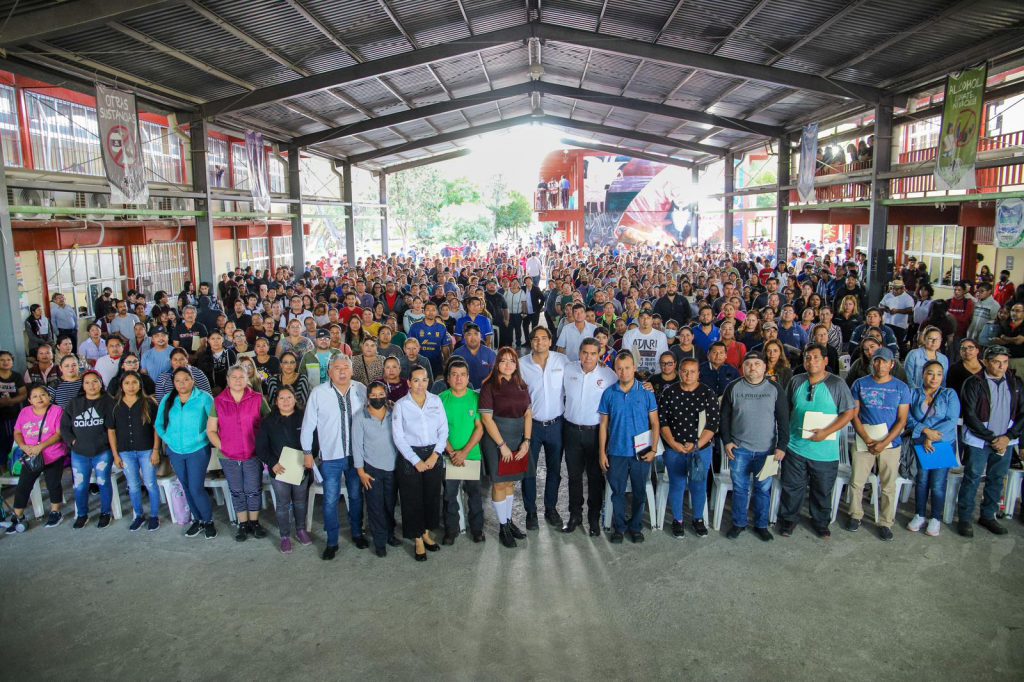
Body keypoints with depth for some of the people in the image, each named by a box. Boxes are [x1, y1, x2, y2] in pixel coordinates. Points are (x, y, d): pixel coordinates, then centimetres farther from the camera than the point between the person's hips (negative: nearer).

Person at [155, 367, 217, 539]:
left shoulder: (204, 397, -10)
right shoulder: (167, 400, 3)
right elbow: (159, 423, 9)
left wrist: (201, 438, -17)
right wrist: (167, 439, -2)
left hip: (198, 450, -5)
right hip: (175, 451, 5)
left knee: (196, 489, -7)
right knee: (187, 488, 15)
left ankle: (208, 521, 13)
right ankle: (198, 520, 31)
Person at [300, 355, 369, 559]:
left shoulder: (361, 390, -5)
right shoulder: (318, 393, -11)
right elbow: (308, 424, -3)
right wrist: (307, 452, 1)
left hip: (356, 454, 2)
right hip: (330, 456, -2)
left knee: (356, 496, 17)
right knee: (330, 500, 6)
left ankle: (357, 533, 36)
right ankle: (332, 542, 21)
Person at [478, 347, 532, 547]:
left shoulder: (521, 386, 7)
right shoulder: (489, 386, -9)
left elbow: (528, 414, 6)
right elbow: (486, 418, -13)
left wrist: (526, 441, -6)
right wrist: (502, 445, -14)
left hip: (519, 439, 5)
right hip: (496, 439, -5)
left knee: (511, 481, 13)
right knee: (499, 483, 3)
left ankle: (509, 521, 27)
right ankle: (503, 527, 16)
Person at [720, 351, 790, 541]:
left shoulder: (775, 389, -1)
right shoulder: (733, 388, -1)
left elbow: (783, 420, 0)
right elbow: (724, 417, 4)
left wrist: (781, 446, -6)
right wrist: (726, 441, -3)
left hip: (766, 450, 0)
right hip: (739, 449, 0)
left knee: (764, 489, 9)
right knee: (739, 488, 8)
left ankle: (761, 525, 24)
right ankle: (738, 523, 23)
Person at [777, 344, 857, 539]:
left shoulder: (837, 384, -7)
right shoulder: (796, 382, 3)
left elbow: (849, 412, -9)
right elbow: (787, 409, 13)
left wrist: (826, 432, -17)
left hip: (825, 451, -2)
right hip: (795, 447, 2)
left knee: (823, 490, 13)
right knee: (792, 487, 9)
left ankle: (821, 522, 33)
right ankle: (788, 520, 26)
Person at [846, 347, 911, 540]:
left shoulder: (901, 388, 0)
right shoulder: (860, 384, 1)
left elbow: (902, 420, -2)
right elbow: (854, 415, 0)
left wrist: (884, 443, -13)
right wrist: (867, 440, -10)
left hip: (890, 443, 0)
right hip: (864, 442, 0)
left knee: (888, 486, 6)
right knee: (856, 482, 4)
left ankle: (886, 523, 19)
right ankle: (855, 515, 23)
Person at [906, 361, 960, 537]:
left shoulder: (950, 394, -1)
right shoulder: (914, 394, 2)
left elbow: (952, 420, -9)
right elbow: (908, 418, -4)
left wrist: (932, 436, -15)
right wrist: (925, 430, -19)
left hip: (944, 444, -1)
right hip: (920, 444, 1)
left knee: (938, 483, -2)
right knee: (922, 480, 6)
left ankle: (936, 519, 14)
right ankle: (919, 516, 21)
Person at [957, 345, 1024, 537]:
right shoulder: (974, 383, -7)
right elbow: (970, 415, -10)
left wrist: (1008, 437, -6)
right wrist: (991, 438, -13)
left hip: (1005, 441, 4)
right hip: (978, 441, -4)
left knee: (997, 479, 13)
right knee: (972, 479, 0)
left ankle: (988, 516, 27)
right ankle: (965, 518, 10)